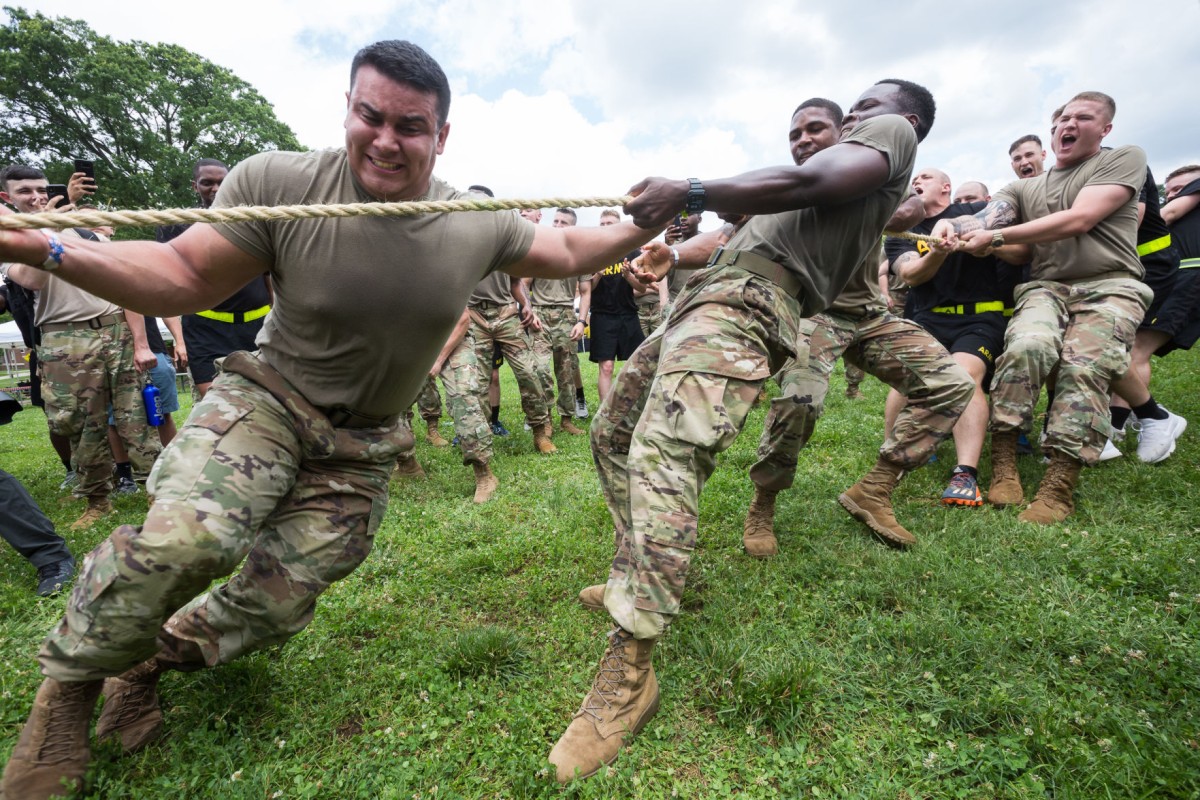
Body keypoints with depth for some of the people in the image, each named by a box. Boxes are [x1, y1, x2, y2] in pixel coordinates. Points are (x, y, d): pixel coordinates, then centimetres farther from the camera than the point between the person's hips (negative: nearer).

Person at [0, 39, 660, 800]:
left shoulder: (478, 224, -7)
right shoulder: (278, 183, -14)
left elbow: (566, 253, 7)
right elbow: (185, 276, -9)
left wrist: (644, 230, -3)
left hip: (360, 450, 3)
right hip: (265, 400, -2)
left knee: (276, 607, 4)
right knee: (187, 537, -28)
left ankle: (161, 652, 39)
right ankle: (72, 679, 7)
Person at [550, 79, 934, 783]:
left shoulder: (894, 134, 11)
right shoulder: (848, 171, 38)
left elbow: (808, 183, -13)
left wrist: (690, 192, -19)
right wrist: (678, 252, 17)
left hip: (747, 303, -10)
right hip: (707, 295, 11)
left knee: (663, 453, -29)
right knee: (612, 432, 13)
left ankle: (629, 675, -25)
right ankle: (651, 578, 22)